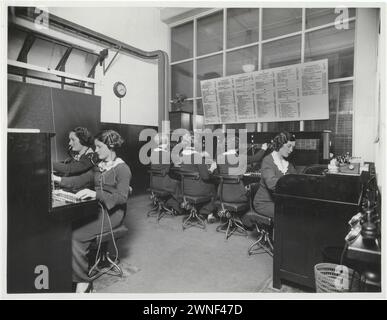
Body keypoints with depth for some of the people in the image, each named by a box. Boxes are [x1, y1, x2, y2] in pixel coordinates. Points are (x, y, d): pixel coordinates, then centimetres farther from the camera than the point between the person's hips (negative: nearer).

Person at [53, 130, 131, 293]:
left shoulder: (122, 169, -8)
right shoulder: (99, 167, 17)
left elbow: (121, 197, -17)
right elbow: (80, 180, 14)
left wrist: (95, 194, -27)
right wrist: (58, 179, 1)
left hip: (112, 212, -7)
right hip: (96, 209, 7)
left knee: (76, 236, -22)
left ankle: (83, 281, -7)